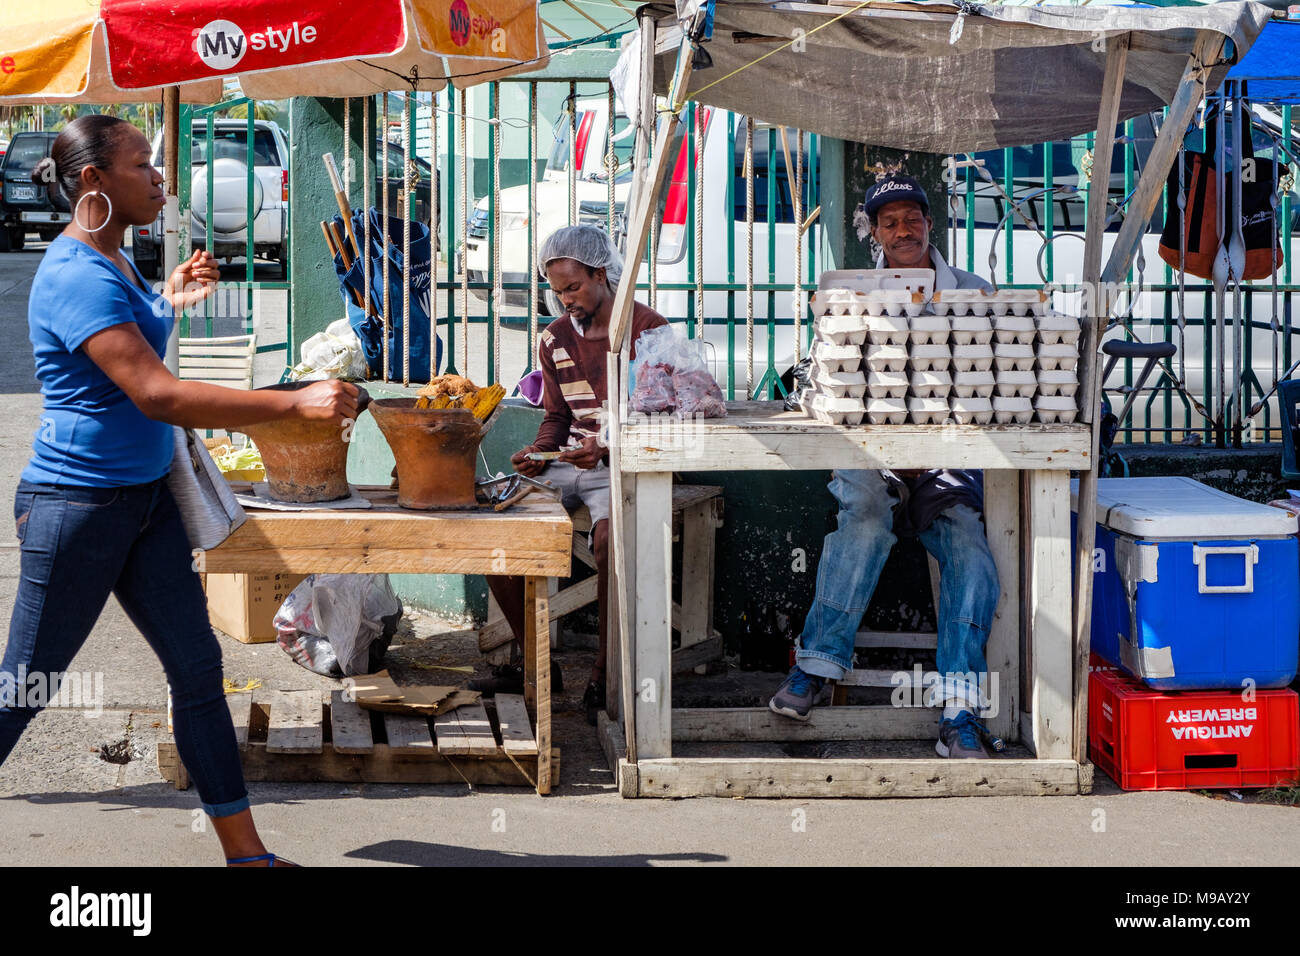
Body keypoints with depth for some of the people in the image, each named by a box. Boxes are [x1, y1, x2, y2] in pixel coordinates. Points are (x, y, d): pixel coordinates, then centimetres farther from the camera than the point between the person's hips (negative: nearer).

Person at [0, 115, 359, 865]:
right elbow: (155, 393, -31)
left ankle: (245, 850, 13)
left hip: (147, 497, 9)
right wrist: (296, 404, -33)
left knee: (198, 667, 8)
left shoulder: (113, 261, 9)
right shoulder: (76, 276, -22)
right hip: (79, 503, -9)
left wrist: (170, 302, 13)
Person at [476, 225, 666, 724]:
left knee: (609, 537, -36)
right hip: (567, 464, 6)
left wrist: (607, 450, -22)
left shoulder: (648, 330, -6)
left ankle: (604, 674, -22)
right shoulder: (555, 338, 13)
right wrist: (537, 454, -1)